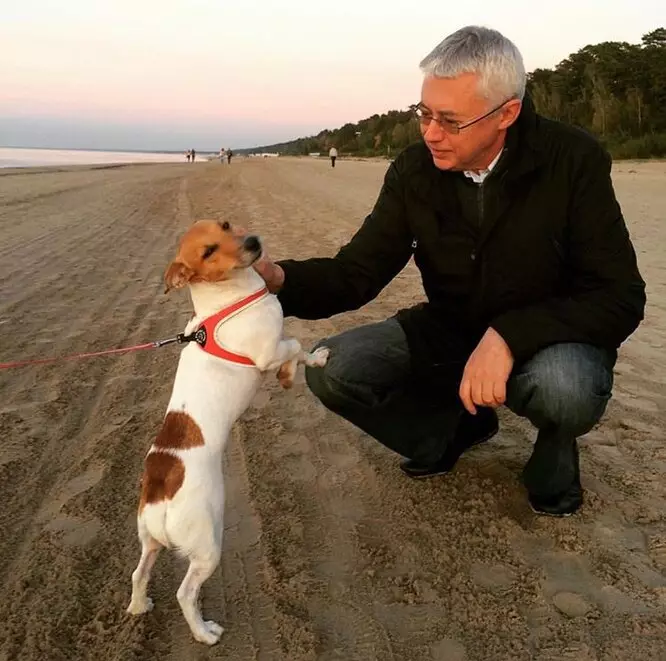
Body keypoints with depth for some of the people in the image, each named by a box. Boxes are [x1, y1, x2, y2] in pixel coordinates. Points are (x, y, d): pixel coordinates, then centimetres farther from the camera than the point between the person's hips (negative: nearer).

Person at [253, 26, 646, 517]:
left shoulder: (573, 161, -19)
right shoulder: (414, 171, -10)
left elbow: (619, 297, -21)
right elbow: (358, 271, -9)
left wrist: (507, 338, -35)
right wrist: (282, 278, -30)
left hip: (550, 337, -3)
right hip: (449, 331, 4)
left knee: (563, 389, -39)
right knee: (331, 370, -16)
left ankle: (555, 448, 1)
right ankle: (457, 427, 9)